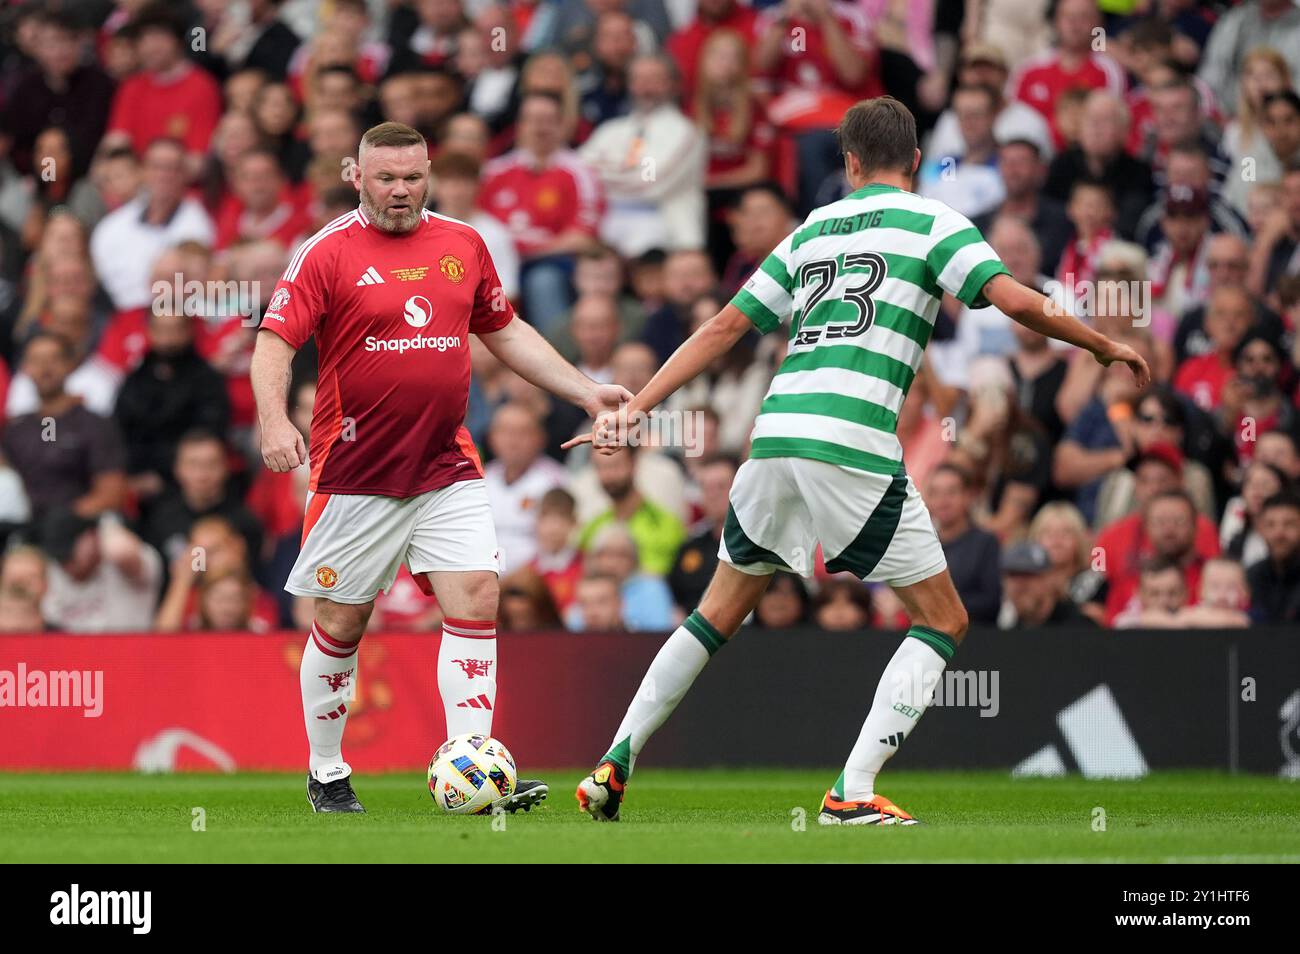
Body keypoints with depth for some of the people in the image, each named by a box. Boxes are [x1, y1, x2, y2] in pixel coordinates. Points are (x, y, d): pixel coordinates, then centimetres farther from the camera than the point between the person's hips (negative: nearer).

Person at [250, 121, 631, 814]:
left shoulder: (463, 245, 9)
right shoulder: (328, 253, -6)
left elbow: (506, 333, 21)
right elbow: (274, 343, -11)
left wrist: (585, 391, 16)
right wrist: (274, 420, -28)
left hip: (447, 469, 3)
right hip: (355, 472, -3)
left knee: (476, 597, -11)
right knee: (341, 622, 4)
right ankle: (326, 775, 21)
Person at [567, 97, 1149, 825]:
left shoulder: (813, 229, 20)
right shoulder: (932, 222, 5)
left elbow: (724, 329, 19)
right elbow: (1018, 302, -8)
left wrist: (635, 409, 22)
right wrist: (1103, 345, 6)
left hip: (776, 435, 6)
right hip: (854, 448, -5)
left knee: (720, 613, 22)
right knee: (944, 622, 6)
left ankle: (614, 766, 18)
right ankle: (853, 792, -7)